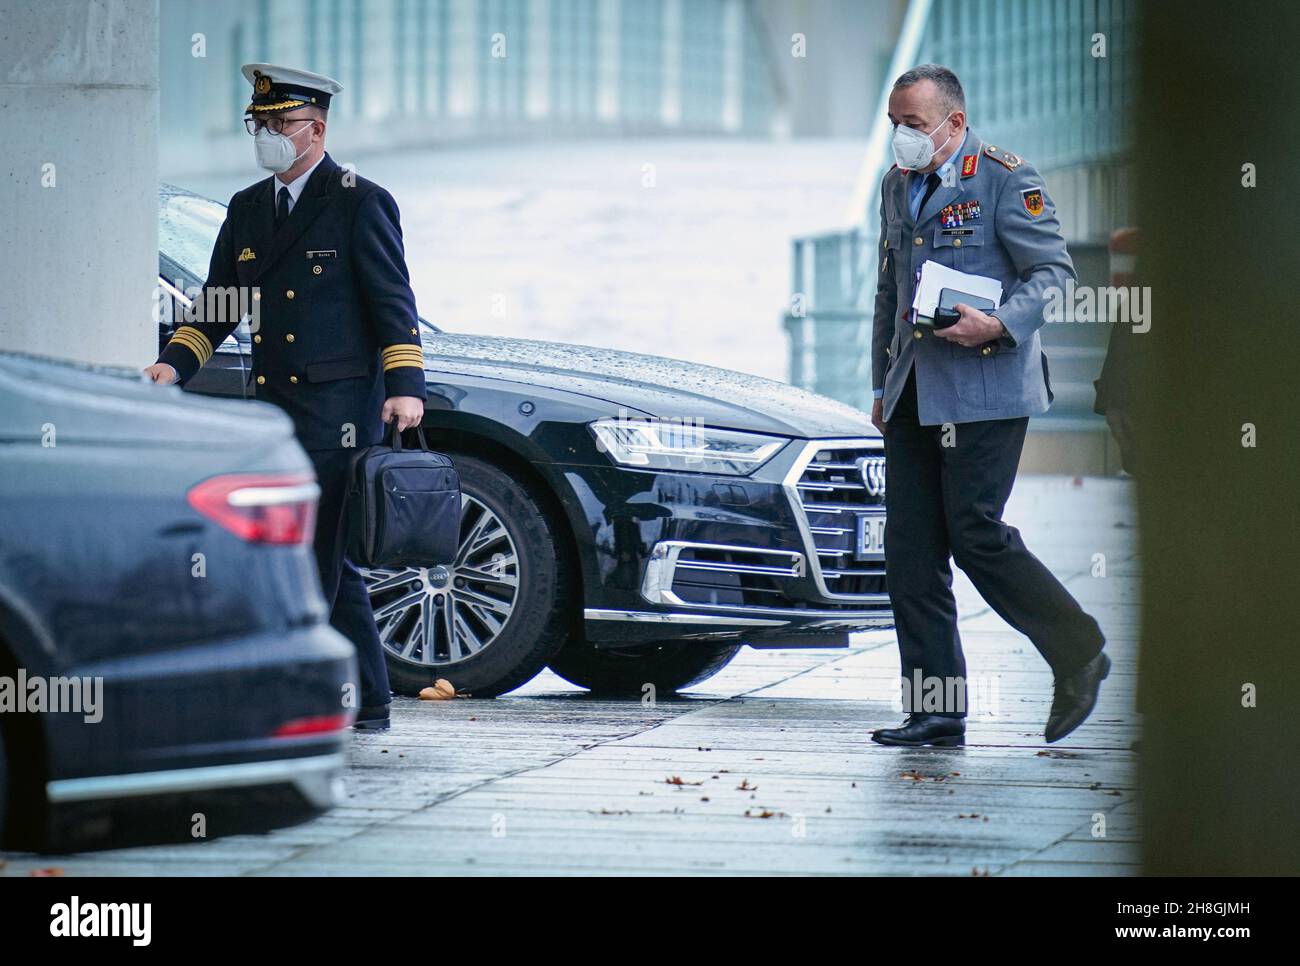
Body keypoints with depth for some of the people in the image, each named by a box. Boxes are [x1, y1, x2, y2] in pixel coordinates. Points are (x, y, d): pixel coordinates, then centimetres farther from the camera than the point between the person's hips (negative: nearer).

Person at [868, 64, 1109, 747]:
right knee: (910, 550, 2)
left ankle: (1079, 655, 7)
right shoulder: (897, 185, 17)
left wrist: (999, 325, -23)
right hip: (914, 397, 7)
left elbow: (1054, 270, -8)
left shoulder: (1005, 180, -6)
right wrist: (882, 383, 23)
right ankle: (935, 710, 6)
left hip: (984, 388, -7)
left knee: (976, 535, -11)